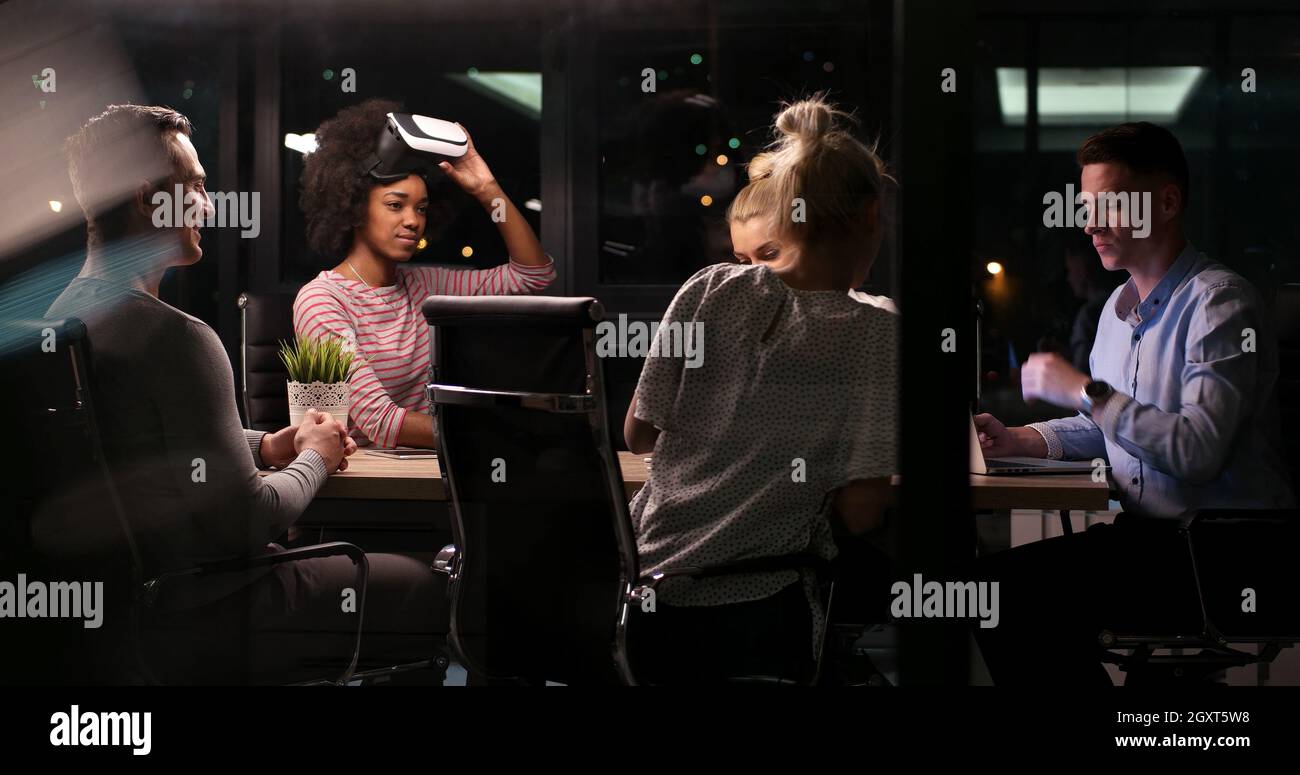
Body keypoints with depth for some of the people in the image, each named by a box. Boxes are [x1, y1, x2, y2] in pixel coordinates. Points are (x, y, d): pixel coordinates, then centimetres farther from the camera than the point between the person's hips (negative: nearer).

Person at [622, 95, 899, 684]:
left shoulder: (708, 289, 1)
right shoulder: (876, 336, -8)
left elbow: (637, 435, 8)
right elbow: (859, 512, -13)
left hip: (643, 594, 4)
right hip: (747, 617, -4)